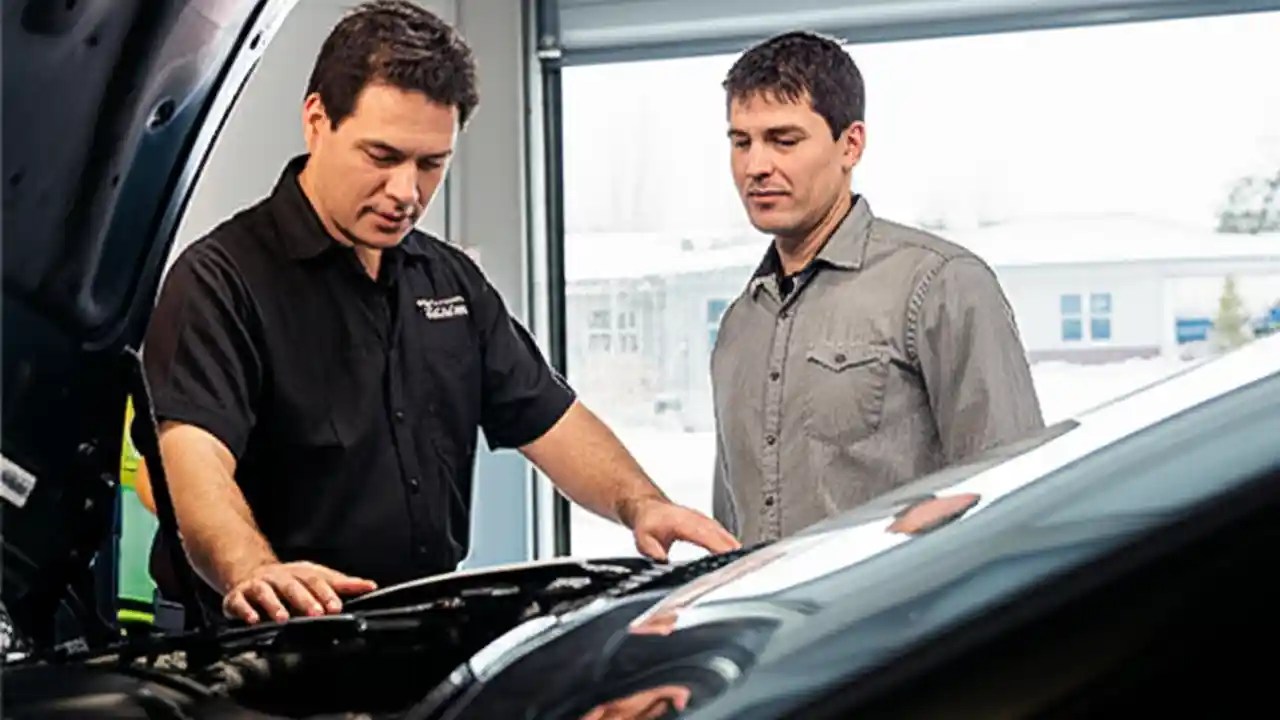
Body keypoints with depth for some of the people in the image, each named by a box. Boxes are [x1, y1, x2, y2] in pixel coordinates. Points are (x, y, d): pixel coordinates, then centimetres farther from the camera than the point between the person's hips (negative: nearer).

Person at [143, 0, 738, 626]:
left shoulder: (454, 281, 17)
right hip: (274, 644, -5)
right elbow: (194, 457, -22)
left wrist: (642, 505, -1)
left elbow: (549, 418, 18)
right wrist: (256, 574, -42)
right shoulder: (222, 280, -8)